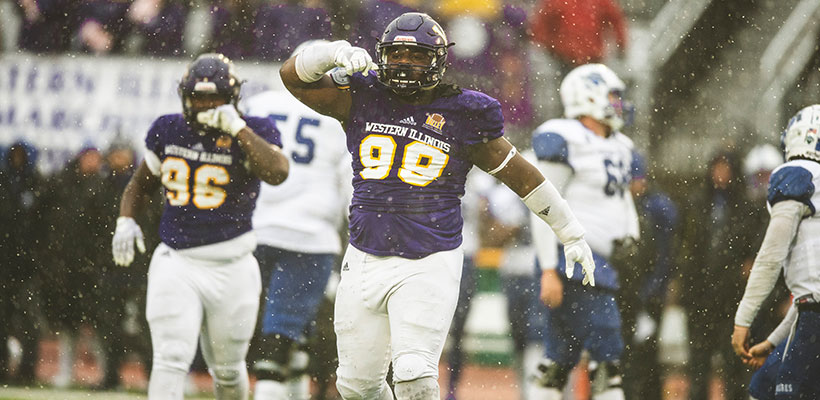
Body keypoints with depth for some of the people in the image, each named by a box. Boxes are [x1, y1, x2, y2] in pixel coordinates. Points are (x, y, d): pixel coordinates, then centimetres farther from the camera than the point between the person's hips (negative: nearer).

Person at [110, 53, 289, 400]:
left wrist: (238, 128, -23)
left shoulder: (252, 133, -5)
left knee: (227, 371, 13)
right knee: (171, 361, -14)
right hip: (176, 263, 1)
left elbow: (277, 173, -25)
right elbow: (141, 182, 20)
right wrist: (125, 220, 3)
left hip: (231, 268, -1)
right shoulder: (168, 131, 5)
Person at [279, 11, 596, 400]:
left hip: (429, 266, -3)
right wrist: (337, 53, -22)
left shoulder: (461, 116, -1)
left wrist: (571, 234, 11)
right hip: (365, 262, 3)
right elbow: (293, 75, -3)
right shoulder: (362, 99, 4)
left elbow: (520, 174, 7)